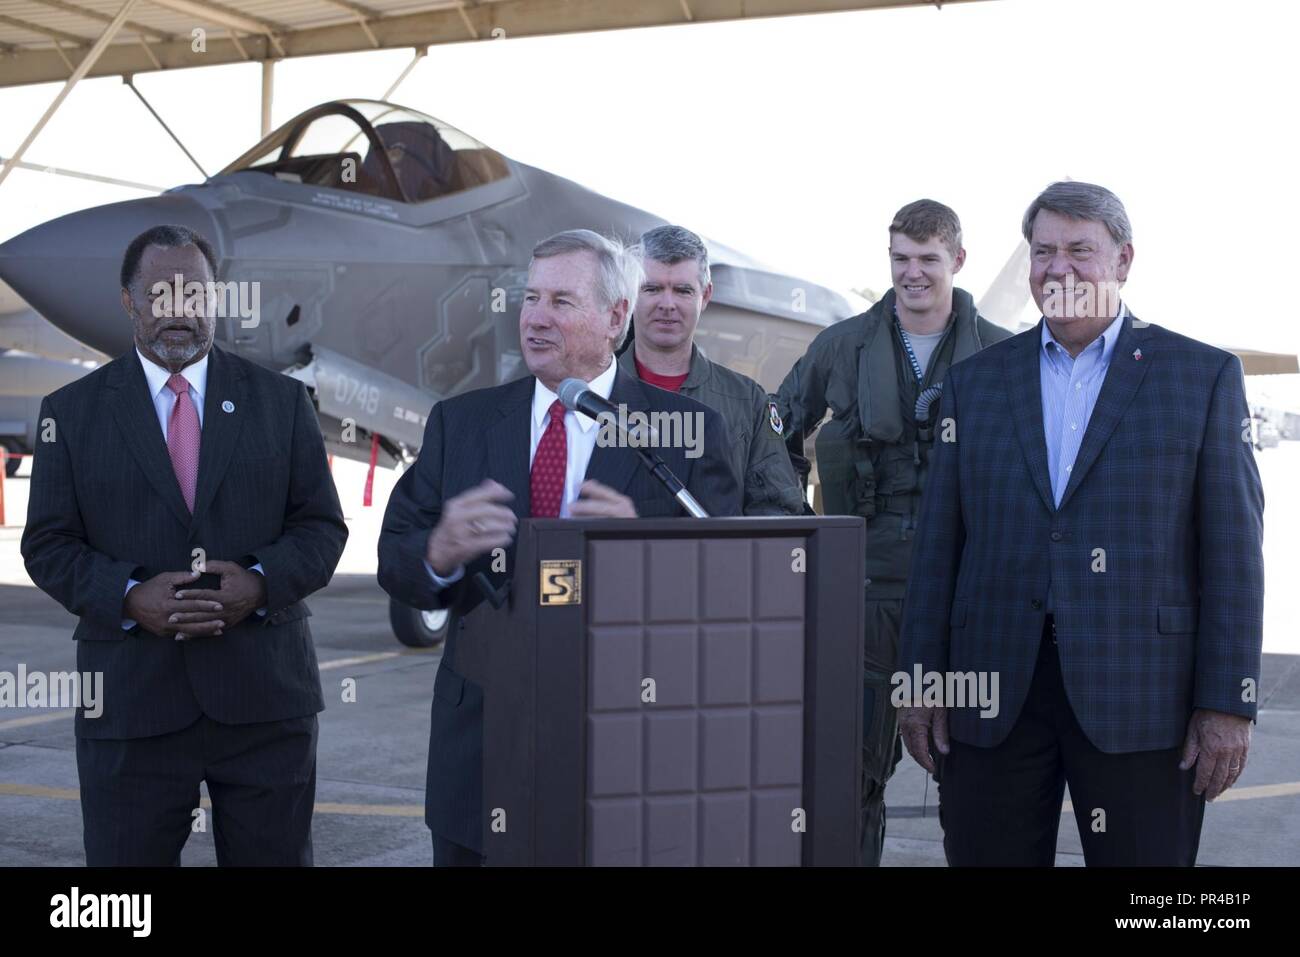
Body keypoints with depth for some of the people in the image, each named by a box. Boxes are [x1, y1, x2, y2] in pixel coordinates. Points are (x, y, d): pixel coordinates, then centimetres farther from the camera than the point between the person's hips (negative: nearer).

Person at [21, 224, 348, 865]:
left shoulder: (281, 401, 8)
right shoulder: (72, 411, 7)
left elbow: (322, 526, 6)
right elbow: (48, 544, 4)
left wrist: (264, 582, -14)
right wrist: (128, 597, -14)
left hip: (264, 698, 1)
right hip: (130, 702, 0)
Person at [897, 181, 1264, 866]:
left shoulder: (1204, 375, 4)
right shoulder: (975, 380, 12)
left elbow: (1232, 547, 0)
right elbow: (939, 542, 9)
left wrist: (1227, 702, -6)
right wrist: (921, 679, 4)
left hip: (1141, 697, -2)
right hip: (994, 692, 2)